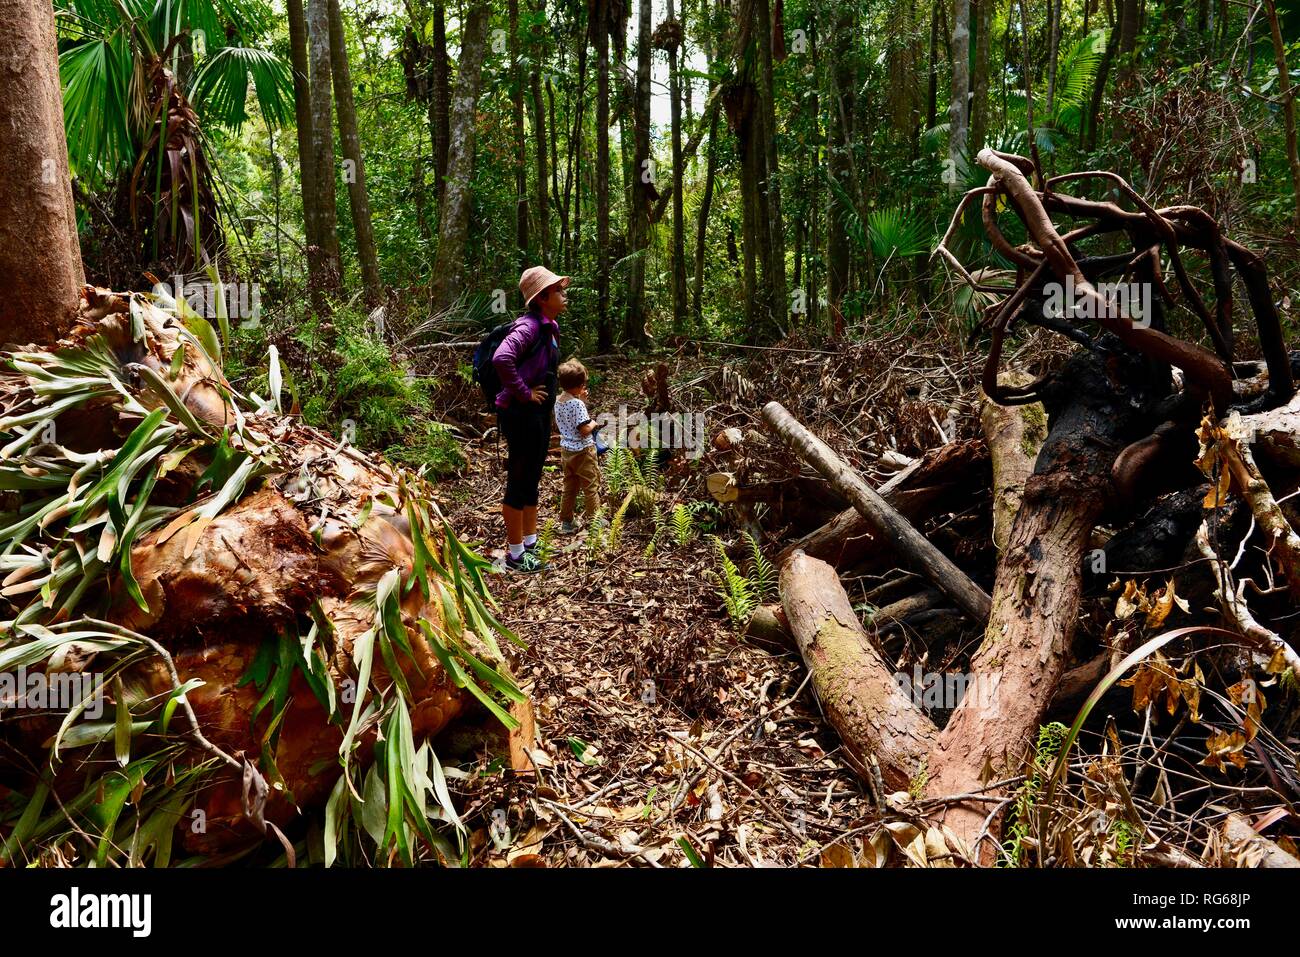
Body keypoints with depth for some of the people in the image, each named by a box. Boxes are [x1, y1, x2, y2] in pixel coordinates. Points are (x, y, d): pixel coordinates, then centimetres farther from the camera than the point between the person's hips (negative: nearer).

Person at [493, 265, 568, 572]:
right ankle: (515, 554, 13)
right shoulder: (529, 326, -20)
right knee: (519, 481, 1)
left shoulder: (550, 326, 9)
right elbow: (502, 359, -36)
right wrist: (523, 393, -25)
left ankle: (530, 544, 31)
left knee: (532, 480, 18)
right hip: (521, 412, -9)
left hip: (540, 412, 9)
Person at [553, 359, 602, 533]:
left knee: (569, 488, 16)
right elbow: (584, 429, -27)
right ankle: (593, 520, 13)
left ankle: (566, 522, 21)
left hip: (566, 450, 8)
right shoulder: (577, 404, -22)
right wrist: (594, 423, -5)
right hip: (582, 451, -8)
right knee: (591, 487, 5)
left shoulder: (558, 402, 3)